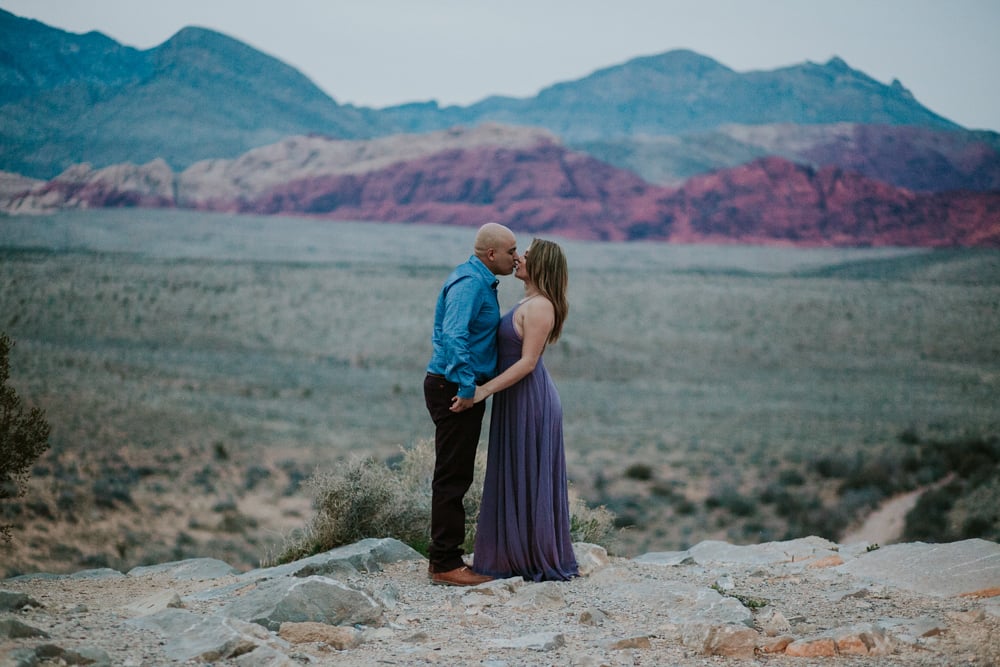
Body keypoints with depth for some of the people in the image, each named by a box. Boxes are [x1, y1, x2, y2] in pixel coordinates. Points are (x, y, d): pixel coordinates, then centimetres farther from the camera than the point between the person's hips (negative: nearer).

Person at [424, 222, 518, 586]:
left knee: (457, 475, 13)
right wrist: (466, 388, -28)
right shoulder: (469, 282, -17)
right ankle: (445, 564, -2)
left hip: (460, 387, 11)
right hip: (455, 390, -11)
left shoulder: (479, 281, 17)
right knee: (452, 476, -6)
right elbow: (453, 336, -29)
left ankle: (444, 558, 19)